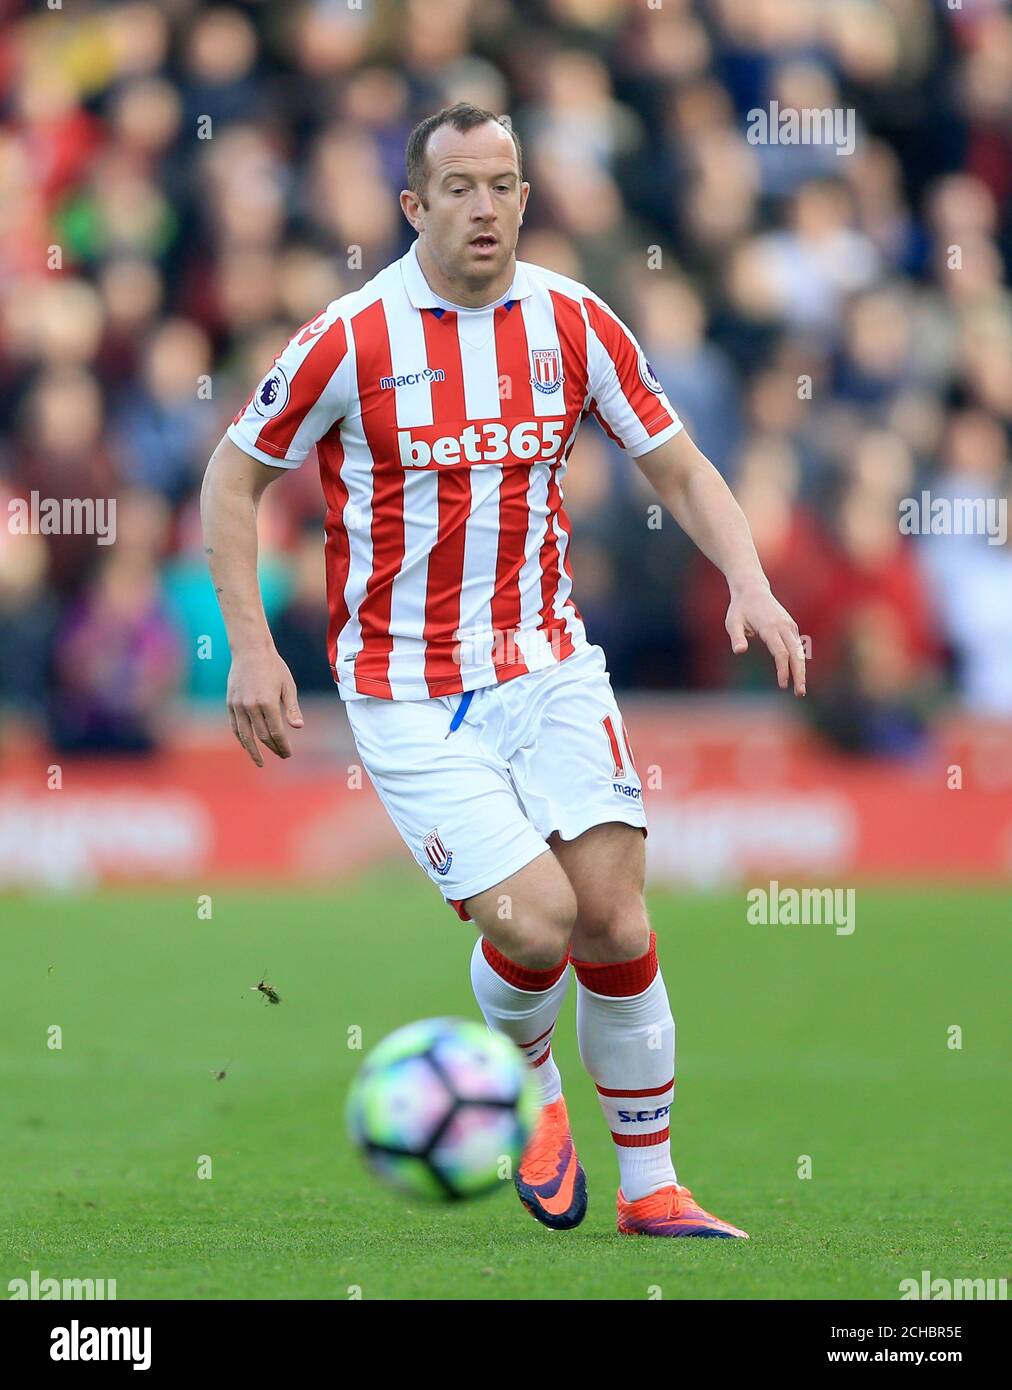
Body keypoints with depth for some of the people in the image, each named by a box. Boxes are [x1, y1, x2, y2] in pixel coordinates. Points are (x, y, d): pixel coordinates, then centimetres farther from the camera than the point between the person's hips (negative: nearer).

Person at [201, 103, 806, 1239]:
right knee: (535, 923, -16)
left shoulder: (573, 323, -1)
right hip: (408, 700, -3)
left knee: (614, 921, -6)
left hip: (546, 666, 3)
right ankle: (528, 1078, 19)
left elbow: (679, 470, 8)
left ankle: (649, 1189, 8)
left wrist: (749, 582, -9)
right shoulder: (351, 338, -10)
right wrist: (250, 647, -7)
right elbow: (233, 476, 1)